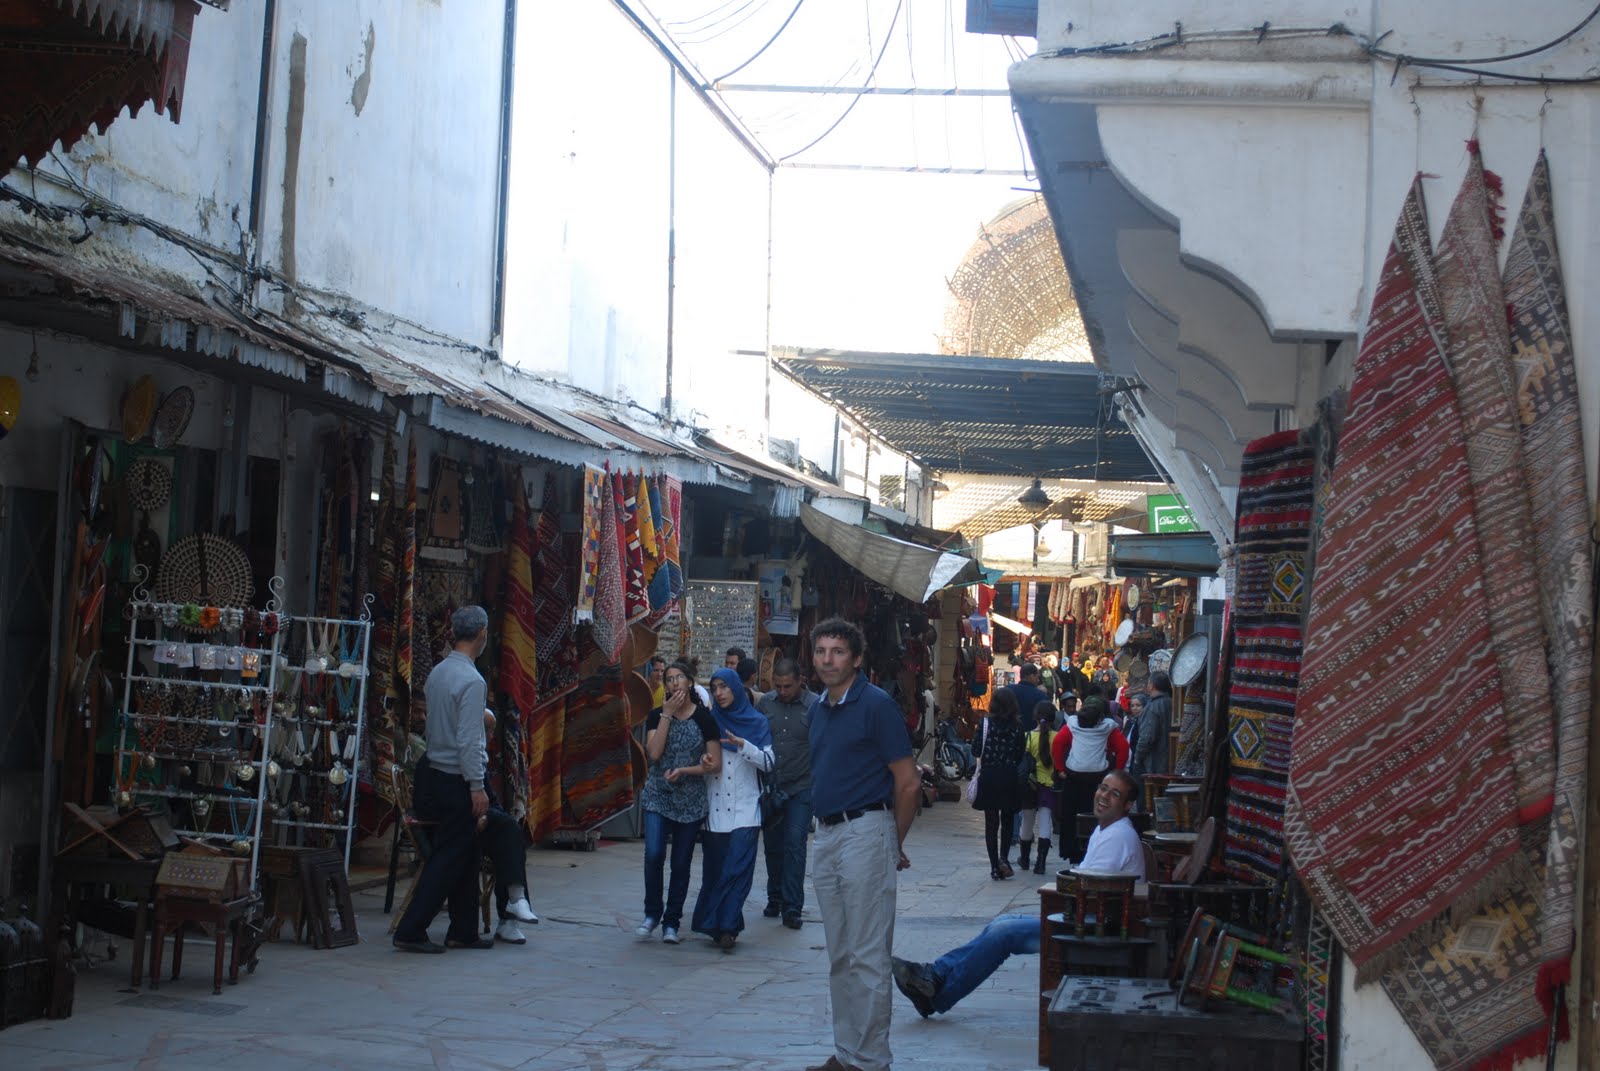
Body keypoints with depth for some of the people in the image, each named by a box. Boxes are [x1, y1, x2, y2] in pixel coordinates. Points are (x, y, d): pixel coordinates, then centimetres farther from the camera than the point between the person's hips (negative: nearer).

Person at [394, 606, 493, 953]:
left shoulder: (437, 673, 9)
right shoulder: (471, 681, -18)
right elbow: (469, 740, -21)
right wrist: (477, 787, -17)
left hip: (435, 774, 9)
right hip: (457, 781, -9)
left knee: (465, 858, 16)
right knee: (448, 859, -3)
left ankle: (463, 932, 21)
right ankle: (410, 931, -3)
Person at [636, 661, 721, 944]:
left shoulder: (704, 718, -1)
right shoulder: (657, 715, 4)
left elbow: (716, 764, -2)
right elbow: (653, 753, -11)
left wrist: (683, 770, -13)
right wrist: (667, 714, -11)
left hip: (691, 800, -1)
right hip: (658, 796, 1)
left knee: (681, 862, 3)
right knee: (654, 854, -14)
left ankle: (671, 921, 15)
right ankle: (652, 913, 5)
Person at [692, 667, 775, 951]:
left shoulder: (757, 722, 4)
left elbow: (769, 763, -2)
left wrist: (742, 745, -15)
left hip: (745, 809, -2)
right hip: (716, 808, 2)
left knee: (736, 869, -10)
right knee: (715, 870, 1)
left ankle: (726, 927, -11)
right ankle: (724, 926, 8)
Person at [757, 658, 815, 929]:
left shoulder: (815, 706, -7)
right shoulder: (765, 703, 4)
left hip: (801, 788, -4)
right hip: (769, 787, 4)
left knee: (795, 844, -8)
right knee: (772, 846, 11)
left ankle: (792, 907, -5)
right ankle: (775, 899, 25)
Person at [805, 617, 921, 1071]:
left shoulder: (876, 704, -10)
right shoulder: (819, 708, 13)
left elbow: (909, 782, -10)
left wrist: (895, 844, -1)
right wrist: (825, 828, 16)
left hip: (865, 831, -8)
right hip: (826, 836, 8)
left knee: (867, 956, -4)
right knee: (840, 957, 13)